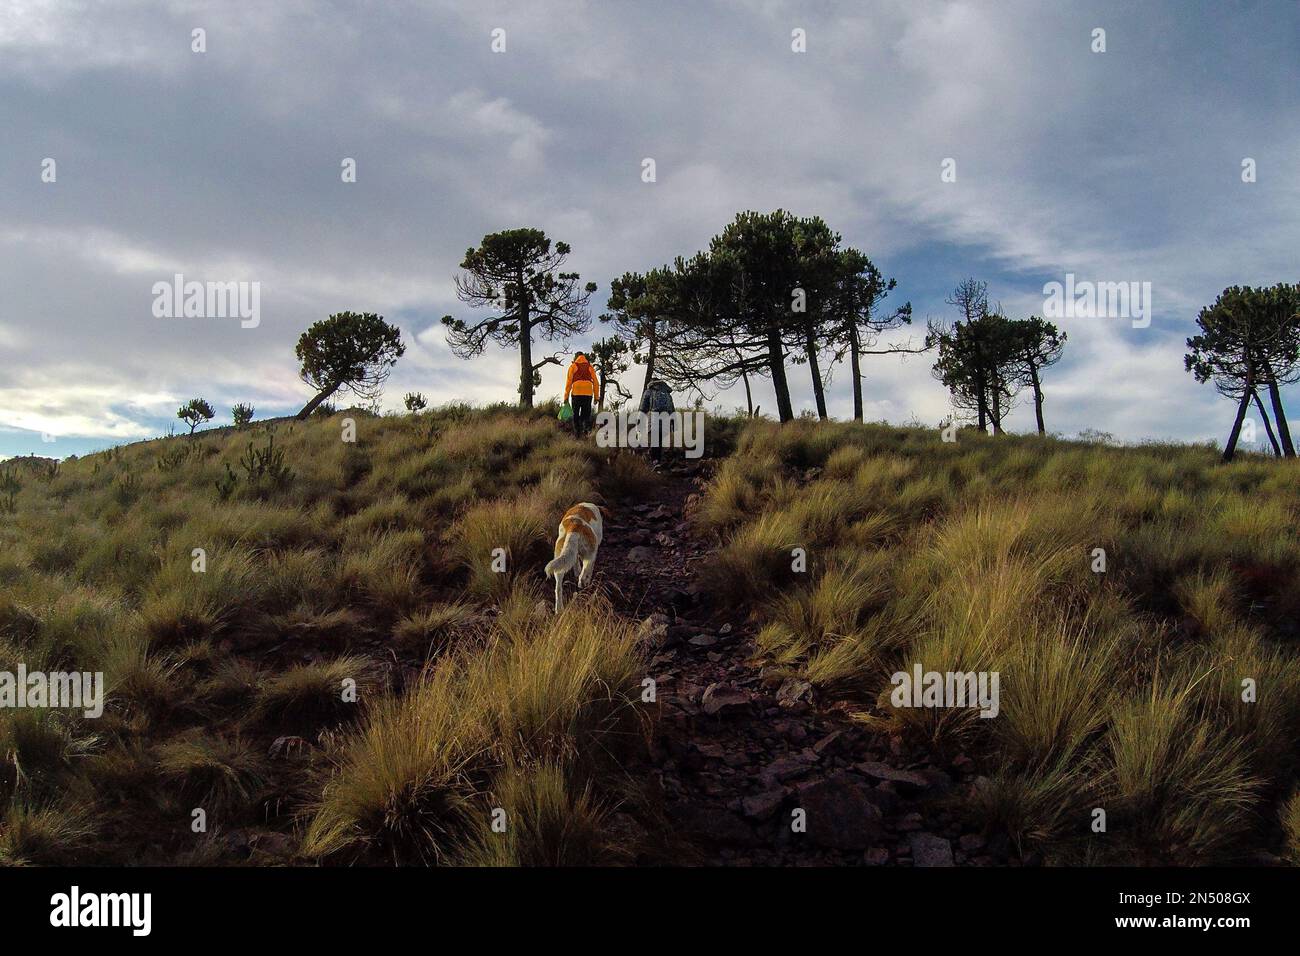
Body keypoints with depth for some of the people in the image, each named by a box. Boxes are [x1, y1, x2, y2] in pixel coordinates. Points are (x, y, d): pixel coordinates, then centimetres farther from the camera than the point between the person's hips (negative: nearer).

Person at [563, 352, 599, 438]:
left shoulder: (573, 366, 9)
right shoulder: (590, 367, 16)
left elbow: (568, 382, 2)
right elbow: (595, 383, 10)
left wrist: (566, 397, 4)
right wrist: (596, 396, 12)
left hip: (576, 393, -2)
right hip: (588, 394, 2)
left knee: (576, 414, 7)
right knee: (586, 413, 10)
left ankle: (577, 433, 0)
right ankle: (587, 426, -17)